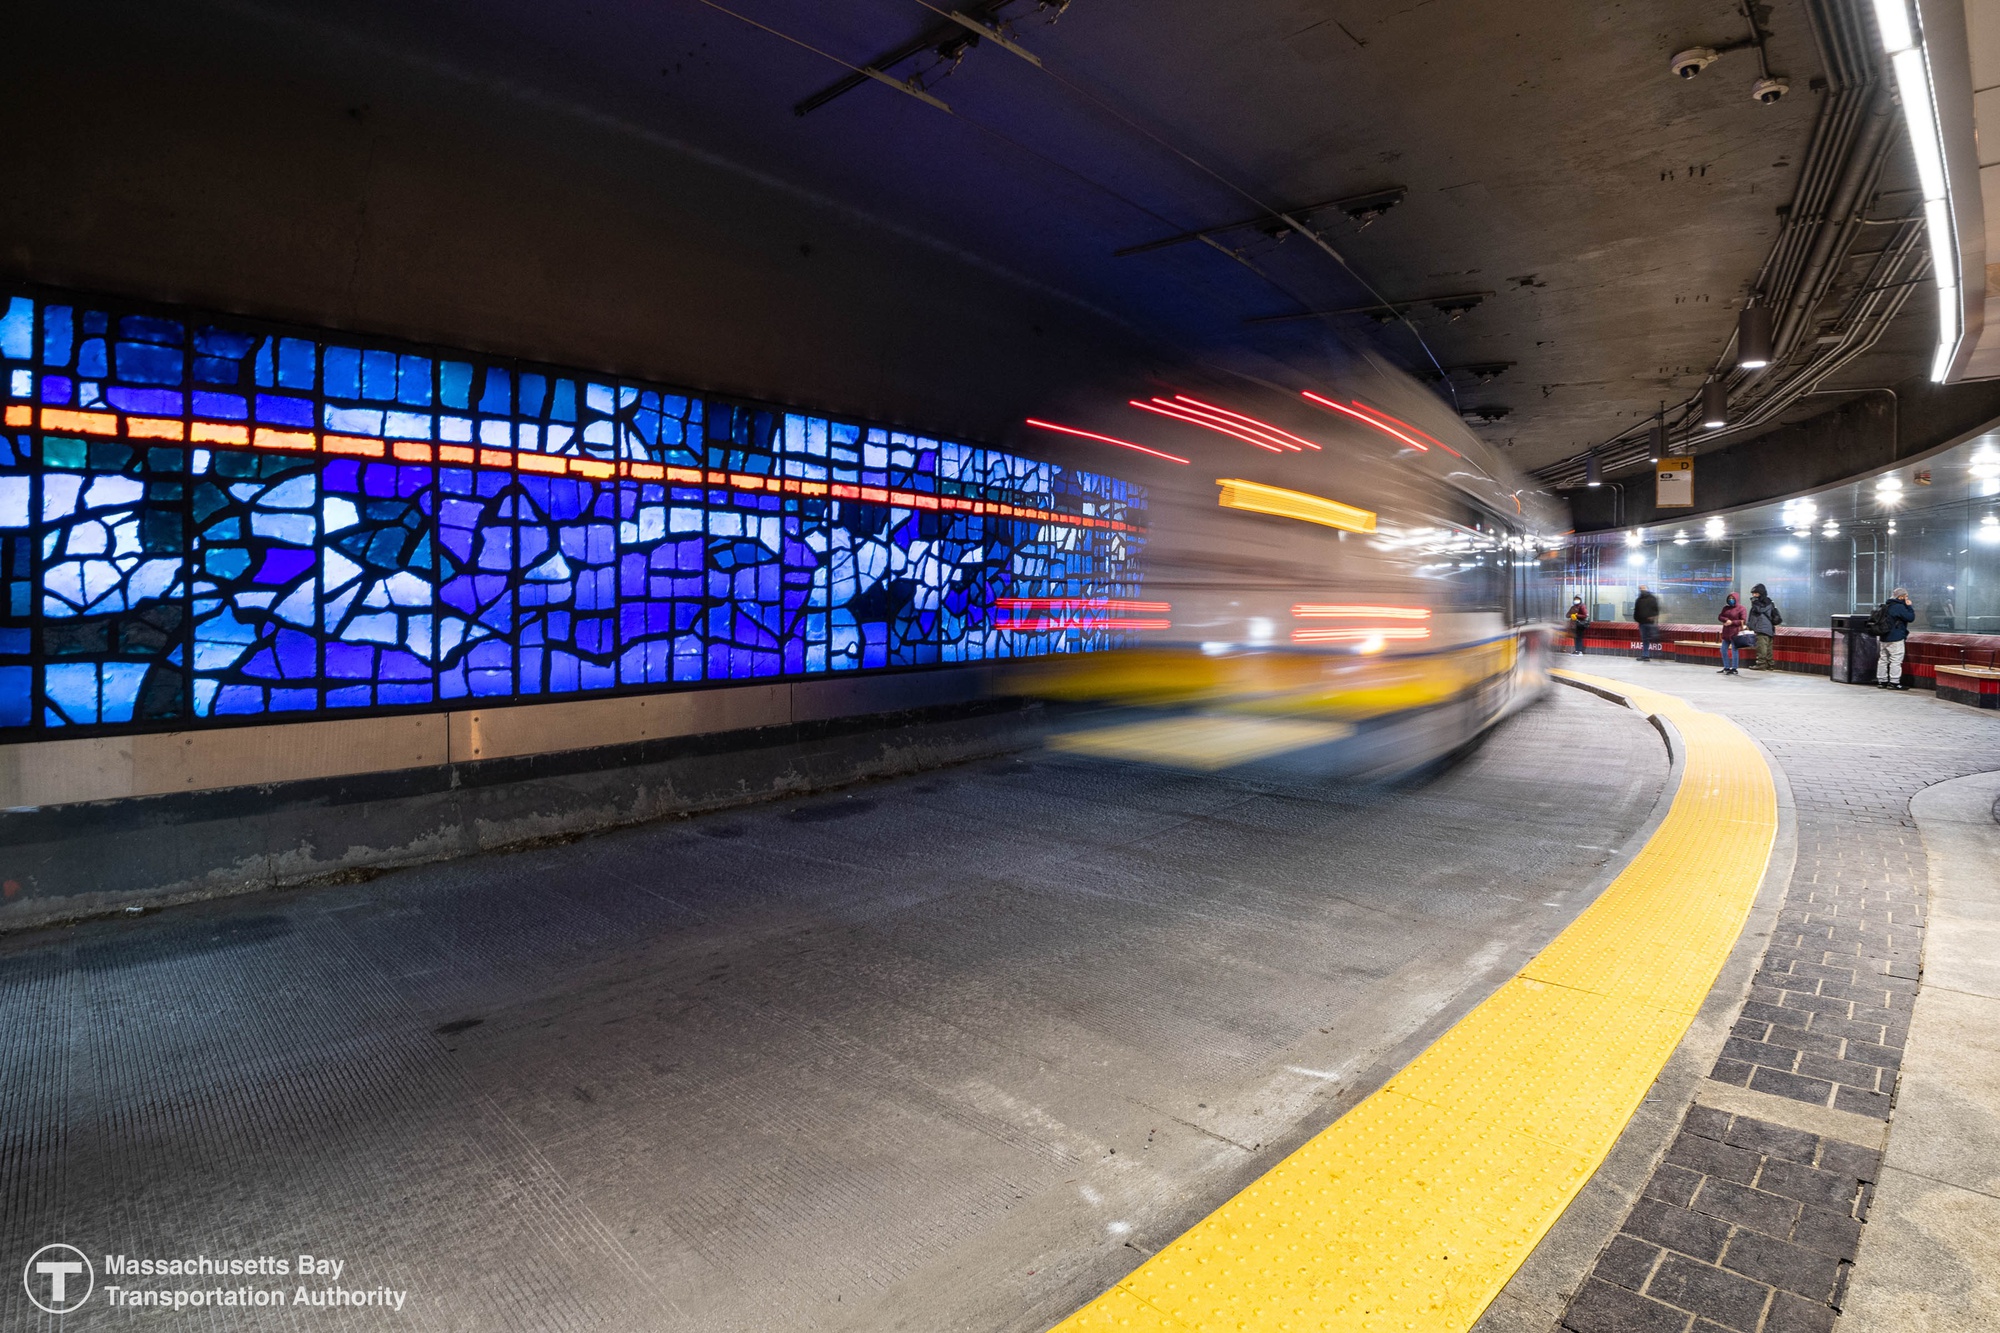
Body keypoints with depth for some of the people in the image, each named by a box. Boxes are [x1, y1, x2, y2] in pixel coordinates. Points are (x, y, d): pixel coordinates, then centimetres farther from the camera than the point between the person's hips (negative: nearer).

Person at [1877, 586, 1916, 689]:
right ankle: (1894, 682, -7)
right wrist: (1909, 606, -4)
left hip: (1885, 637, 9)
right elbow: (1911, 617, -13)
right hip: (1896, 638, -9)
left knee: (1883, 659, 11)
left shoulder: (1887, 606, 14)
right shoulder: (1899, 607, -14)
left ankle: (1881, 681, 15)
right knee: (1896, 660, -6)